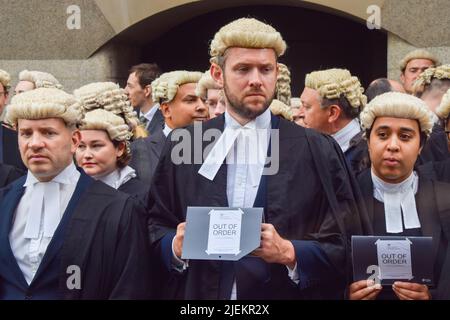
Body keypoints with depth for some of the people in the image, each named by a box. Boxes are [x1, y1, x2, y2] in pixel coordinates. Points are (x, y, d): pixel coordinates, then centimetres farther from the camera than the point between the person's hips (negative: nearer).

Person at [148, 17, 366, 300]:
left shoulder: (318, 152, -7)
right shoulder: (182, 145, -1)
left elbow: (344, 248, -6)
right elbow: (157, 226, 4)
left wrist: (290, 253, -23)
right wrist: (175, 246, -16)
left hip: (286, 292, -1)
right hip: (199, 292, 2)